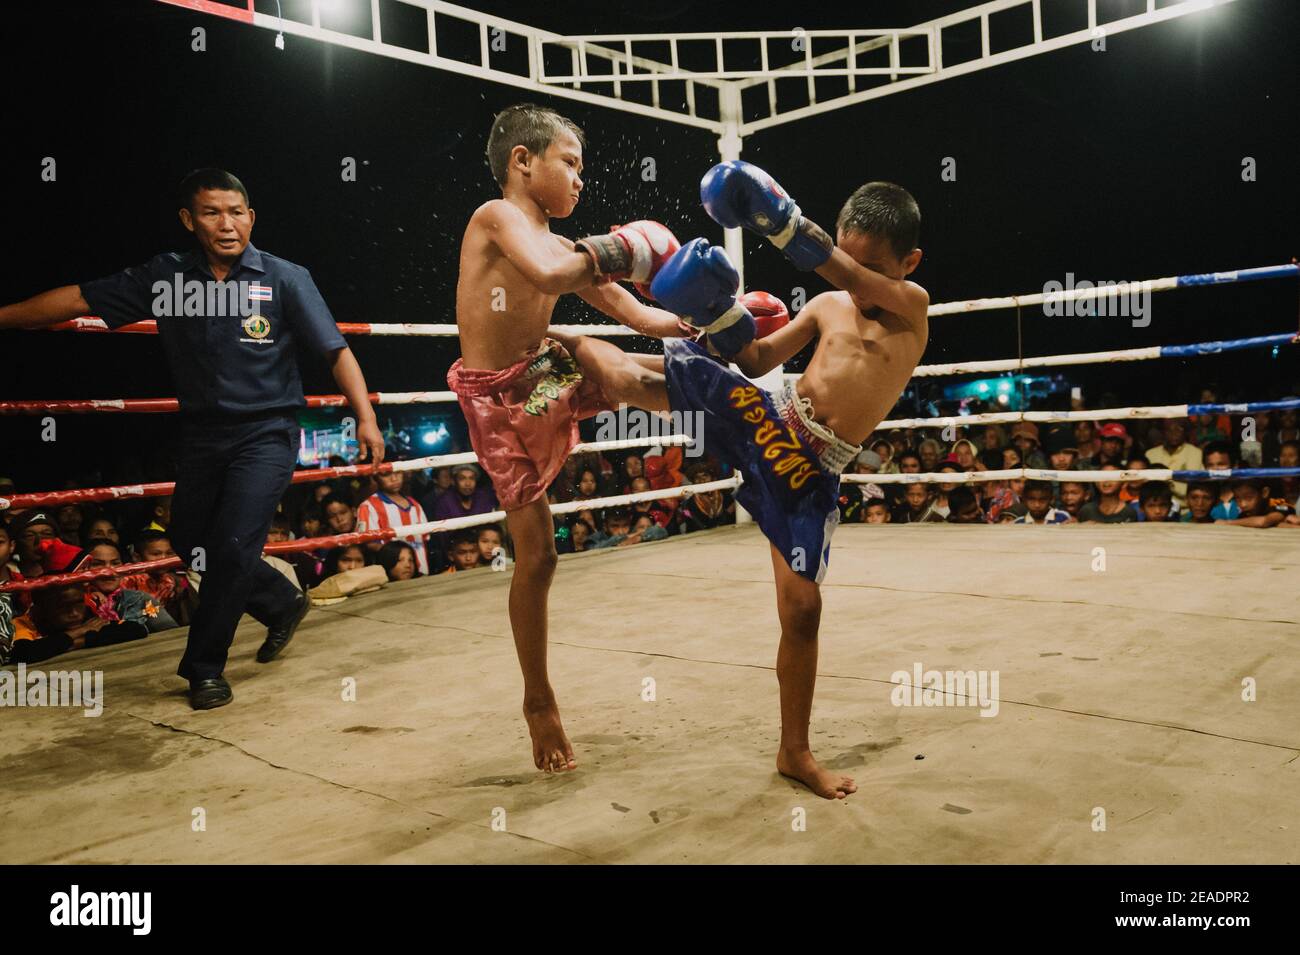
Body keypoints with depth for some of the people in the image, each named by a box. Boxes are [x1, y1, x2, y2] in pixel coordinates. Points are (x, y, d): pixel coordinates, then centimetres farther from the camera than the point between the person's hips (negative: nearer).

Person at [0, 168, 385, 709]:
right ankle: (282, 605, 36)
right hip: (202, 434, 5)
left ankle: (204, 667, 8)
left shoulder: (285, 279, -8)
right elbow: (81, 299, 5)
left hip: (266, 432, -4)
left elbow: (336, 350, -9)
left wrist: (365, 414, -17)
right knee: (191, 543, 13)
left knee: (233, 545, -11)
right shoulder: (166, 277, 1)